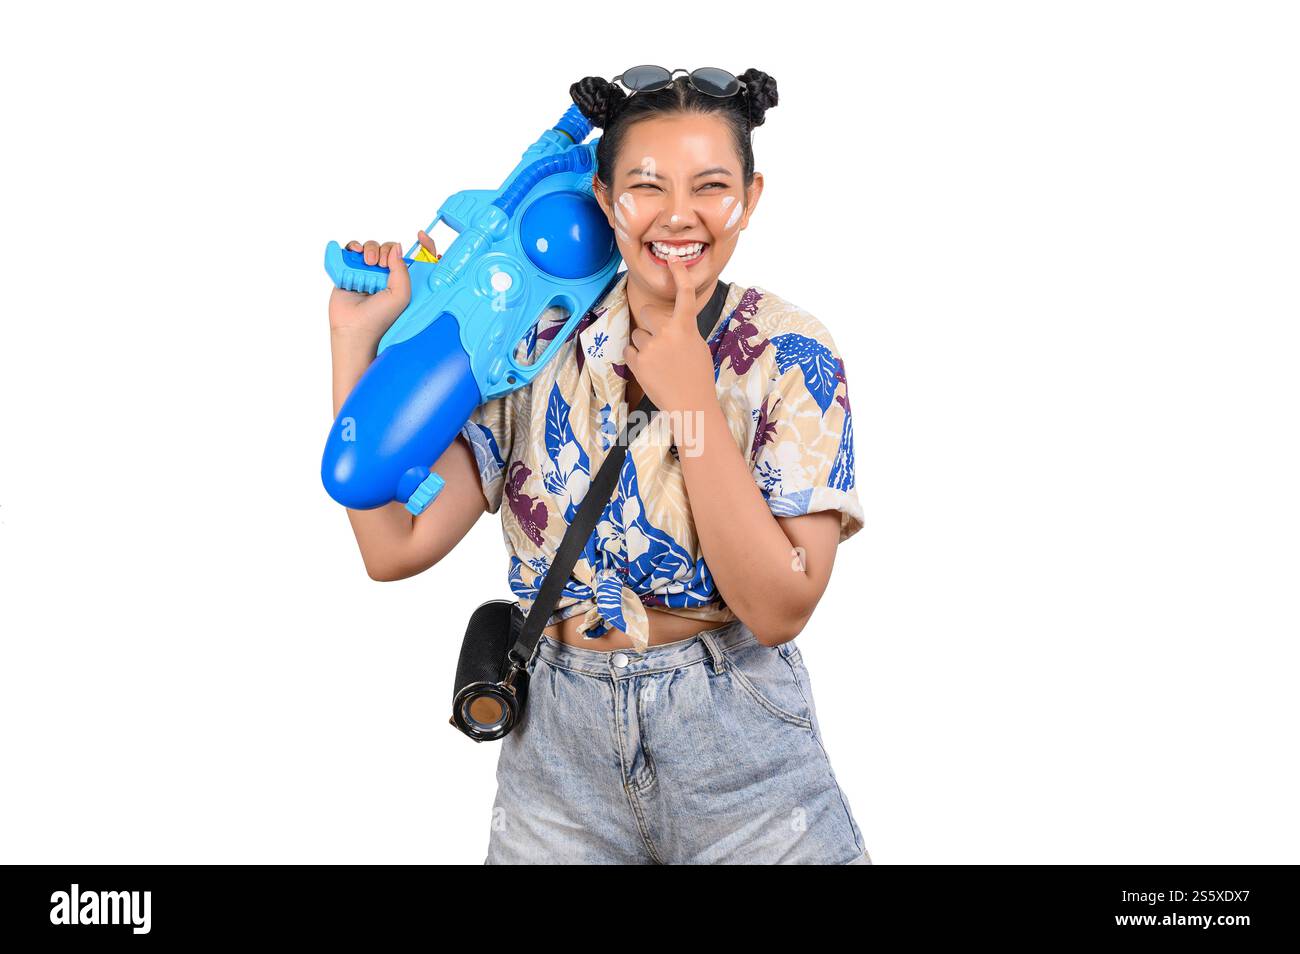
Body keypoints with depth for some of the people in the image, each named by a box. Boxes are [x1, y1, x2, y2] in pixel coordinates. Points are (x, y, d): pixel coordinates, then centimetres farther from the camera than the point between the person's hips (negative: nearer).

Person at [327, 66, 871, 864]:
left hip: (737, 753, -2)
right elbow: (396, 544, -9)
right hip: (559, 747, 3)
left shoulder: (791, 356, -11)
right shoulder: (540, 345, -3)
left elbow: (778, 610, -19)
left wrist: (692, 402, -23)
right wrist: (356, 333, -9)